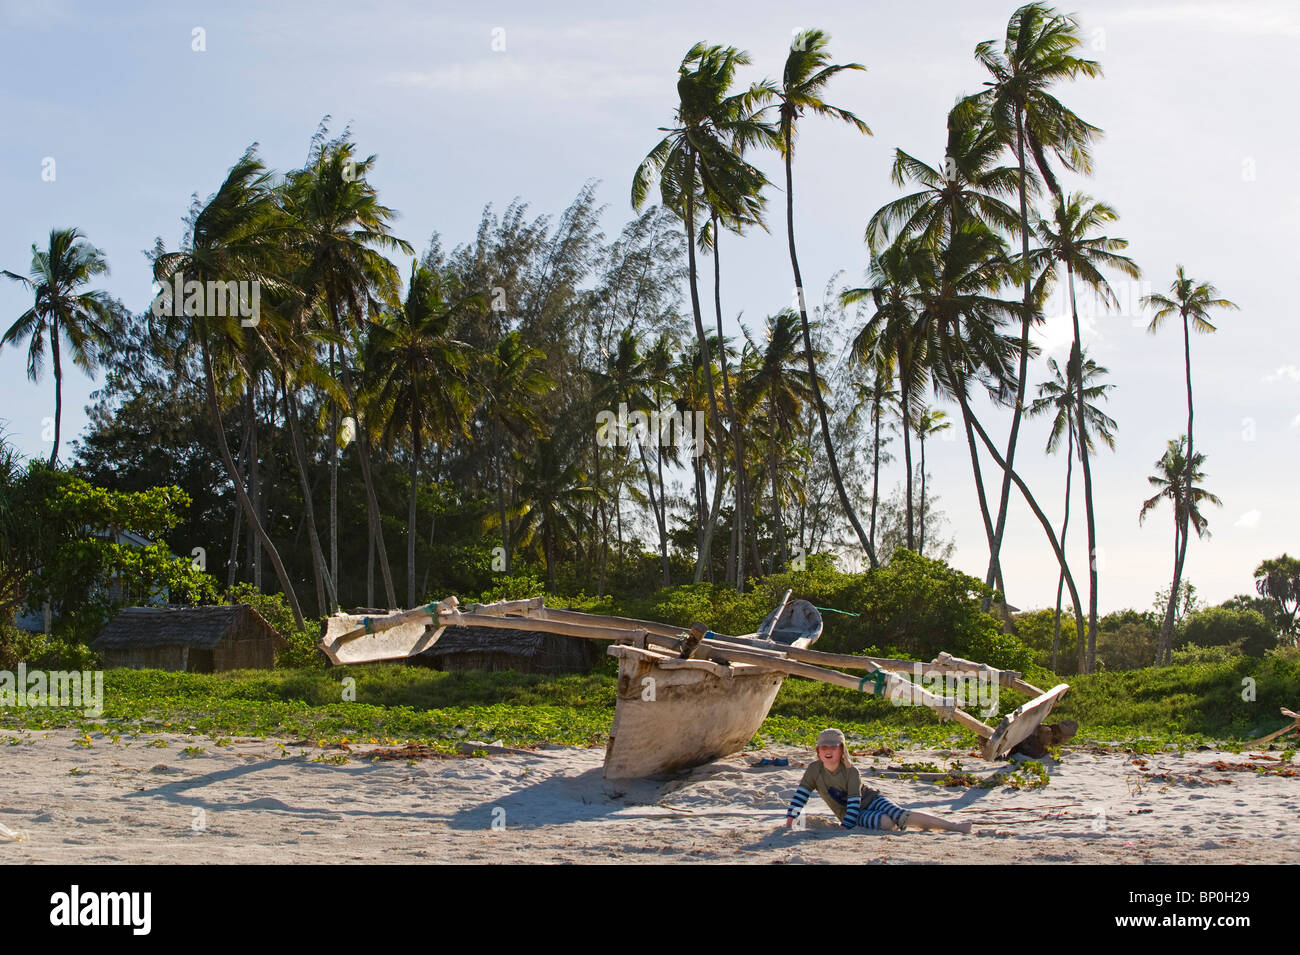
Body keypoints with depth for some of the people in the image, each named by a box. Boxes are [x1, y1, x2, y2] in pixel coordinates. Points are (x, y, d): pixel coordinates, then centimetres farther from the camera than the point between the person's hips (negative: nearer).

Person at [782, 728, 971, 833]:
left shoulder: (851, 771, -18)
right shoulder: (814, 770, -11)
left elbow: (854, 801, -21)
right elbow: (800, 795, -9)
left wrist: (845, 829, -28)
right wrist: (789, 823, -17)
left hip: (871, 801, -1)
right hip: (857, 816, 1)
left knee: (902, 816, -29)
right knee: (886, 822, -31)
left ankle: (954, 827, -33)